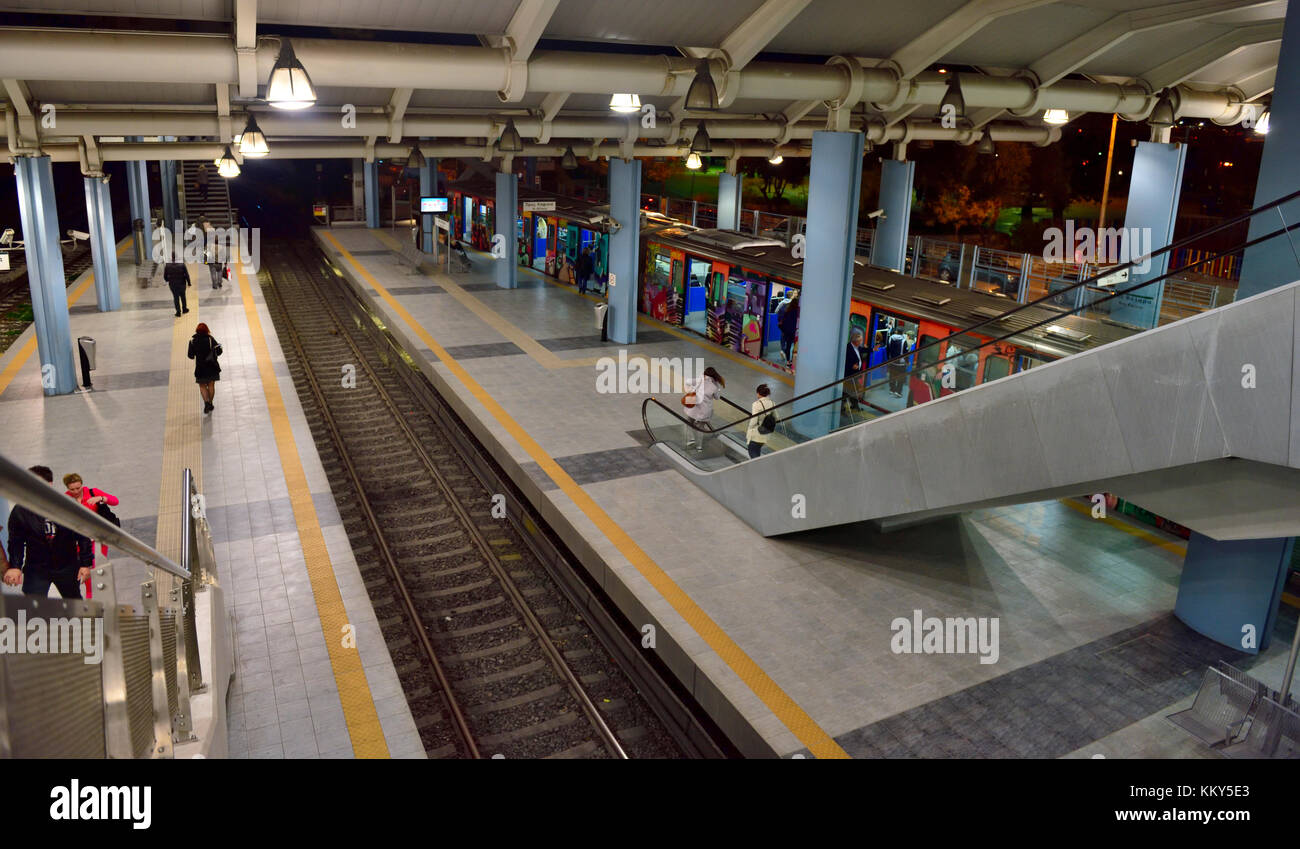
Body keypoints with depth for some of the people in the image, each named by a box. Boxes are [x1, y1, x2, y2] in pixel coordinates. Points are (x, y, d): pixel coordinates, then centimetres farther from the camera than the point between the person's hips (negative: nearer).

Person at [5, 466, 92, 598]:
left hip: (68, 568, 1)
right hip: (36, 570, -1)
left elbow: (83, 537, -2)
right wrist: (14, 566, -18)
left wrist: (85, 564, -4)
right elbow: (16, 543, -4)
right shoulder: (20, 511, -7)